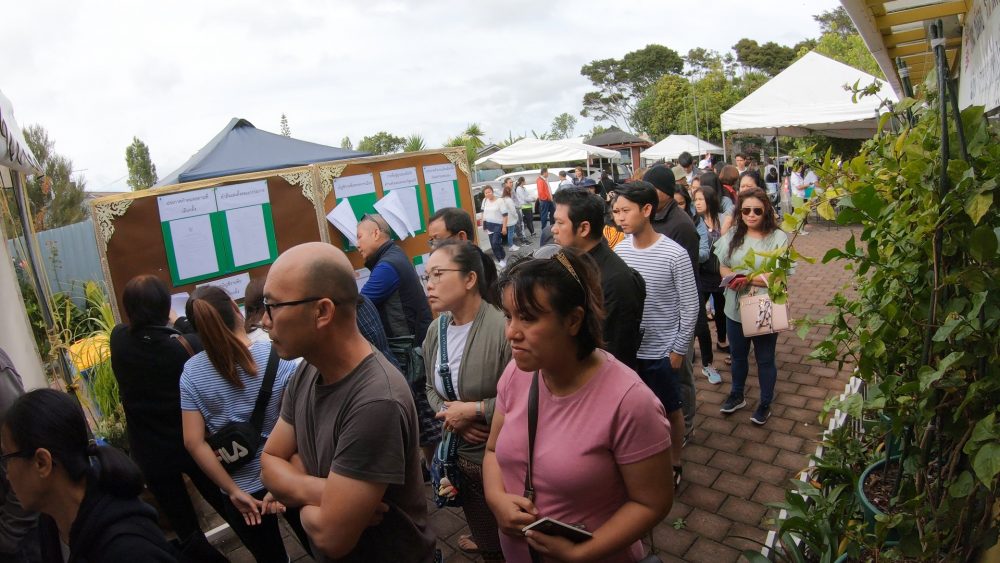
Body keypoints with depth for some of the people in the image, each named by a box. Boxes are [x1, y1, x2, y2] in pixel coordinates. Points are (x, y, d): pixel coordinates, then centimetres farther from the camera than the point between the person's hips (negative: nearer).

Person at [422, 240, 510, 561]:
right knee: (478, 522, 31)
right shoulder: (436, 330, -1)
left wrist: (473, 410, -23)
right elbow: (431, 388, 9)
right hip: (456, 451, 7)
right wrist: (449, 414, -10)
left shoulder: (502, 328, -27)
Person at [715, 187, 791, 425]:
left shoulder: (779, 238, -13)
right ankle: (737, 395, 43)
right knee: (738, 356, 22)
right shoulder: (732, 236, 1)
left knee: (765, 360, 14)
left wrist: (745, 278, -21)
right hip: (735, 309, 4)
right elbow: (722, 269, 1)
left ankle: (765, 403, 35)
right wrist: (735, 279, -19)